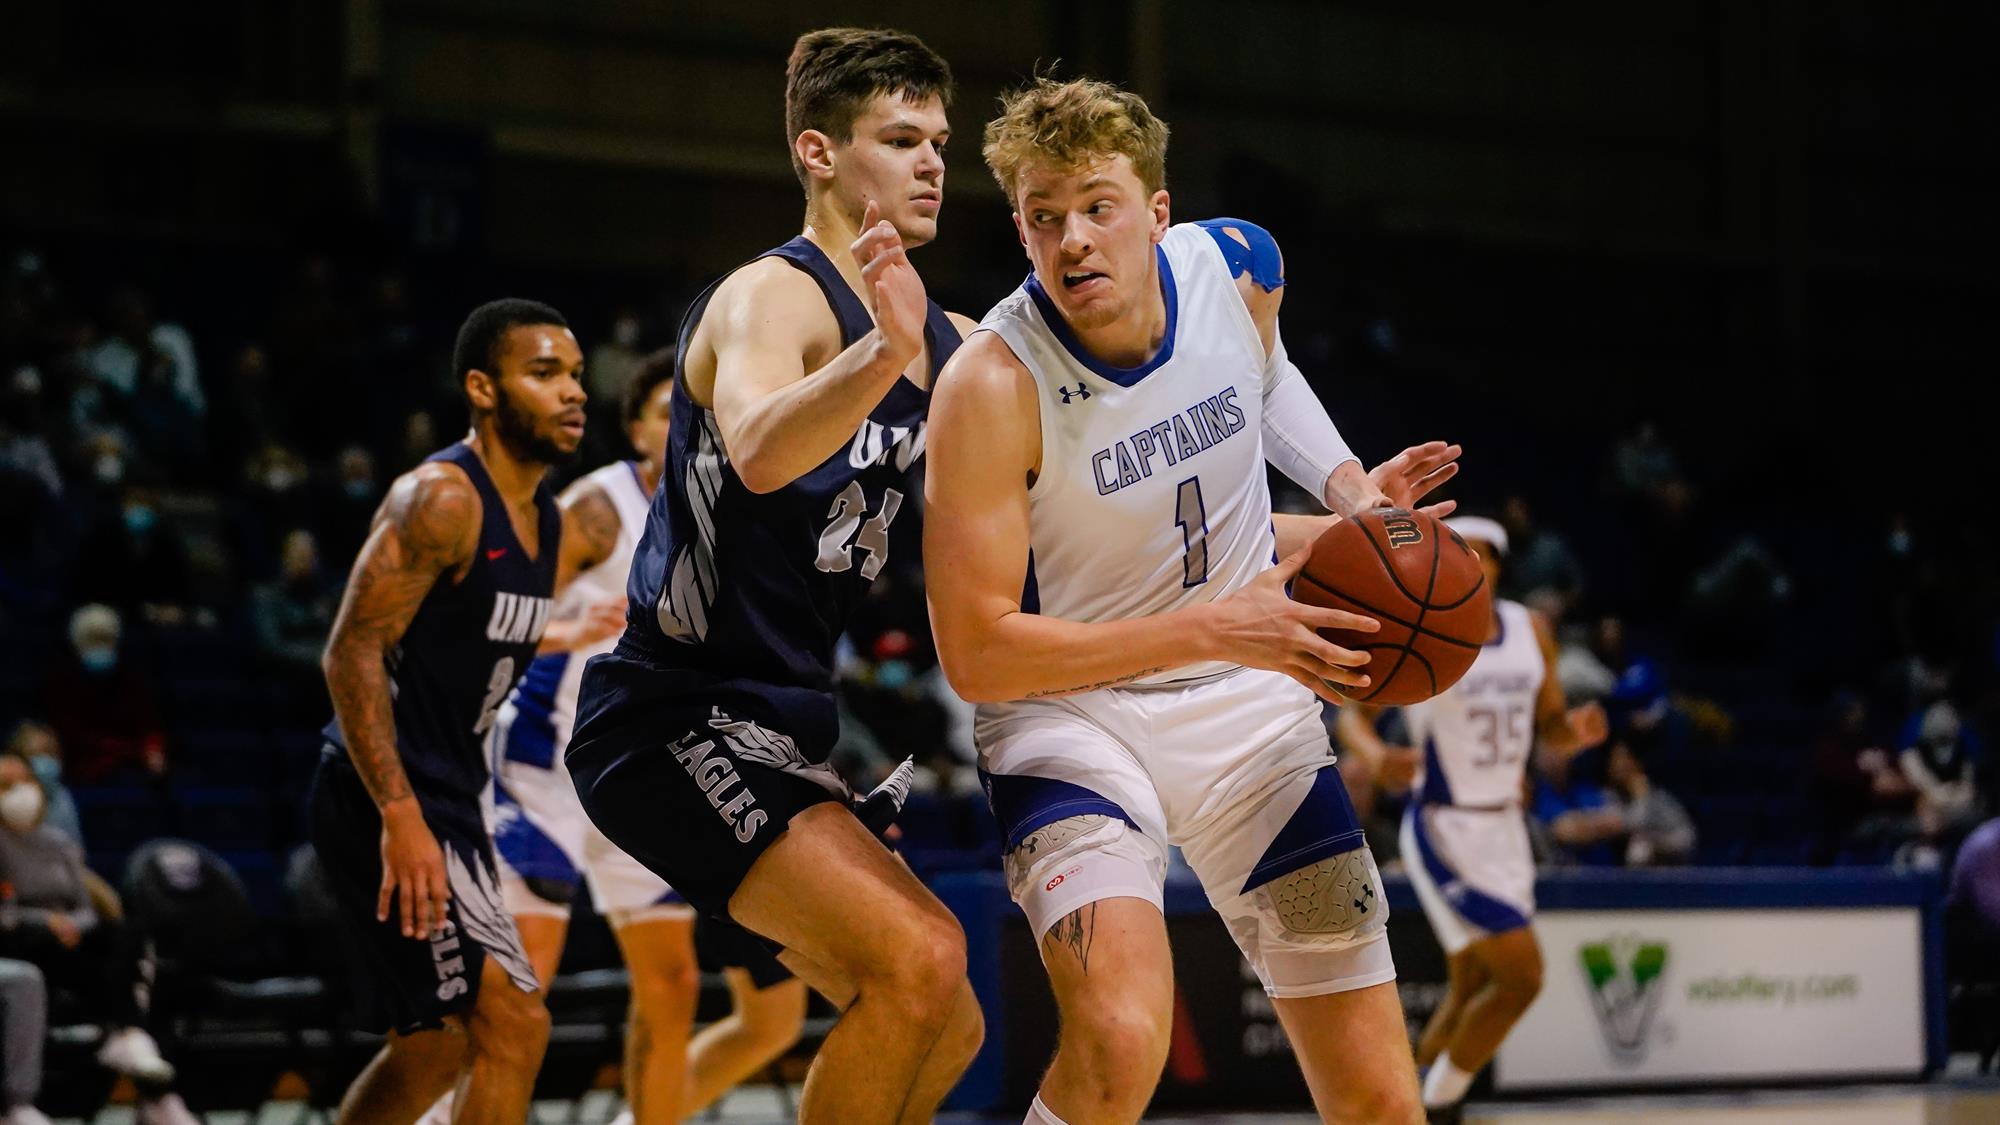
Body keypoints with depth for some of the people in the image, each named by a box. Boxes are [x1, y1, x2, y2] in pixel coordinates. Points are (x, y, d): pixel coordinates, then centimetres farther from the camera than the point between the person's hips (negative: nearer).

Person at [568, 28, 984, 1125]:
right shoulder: (773, 297, -14)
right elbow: (759, 453, -35)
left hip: (771, 737, 10)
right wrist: (885, 354, -54)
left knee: (944, 1027, 12)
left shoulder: (945, 343, 13)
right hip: (678, 718, -10)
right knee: (916, 962, -23)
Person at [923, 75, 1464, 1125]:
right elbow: (975, 654, -23)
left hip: (1249, 715, 5)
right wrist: (1212, 629, -28)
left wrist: (1348, 486, 2)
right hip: (1070, 714, -5)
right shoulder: (991, 387, -23)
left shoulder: (1237, 266, -8)